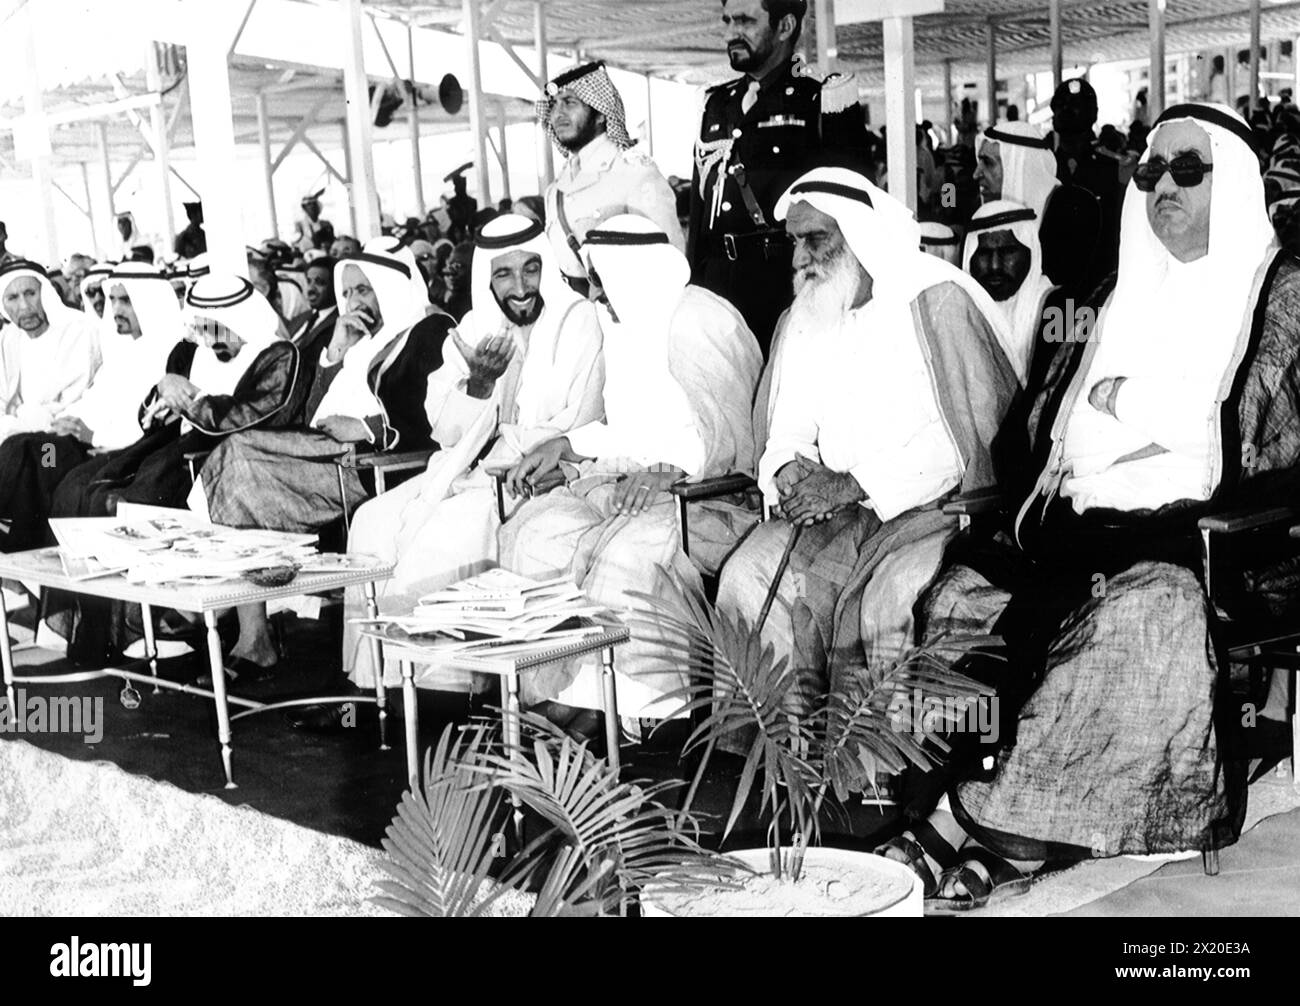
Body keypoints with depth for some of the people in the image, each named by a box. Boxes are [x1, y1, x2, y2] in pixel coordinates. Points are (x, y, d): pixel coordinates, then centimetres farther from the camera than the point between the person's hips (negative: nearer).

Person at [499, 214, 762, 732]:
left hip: (706, 493, -8)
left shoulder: (702, 320, -8)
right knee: (533, 534, -16)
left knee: (628, 550, -37)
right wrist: (563, 445, 13)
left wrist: (668, 471, -30)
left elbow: (729, 437, -16)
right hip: (623, 478, 8)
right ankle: (555, 692, -16)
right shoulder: (621, 322, 19)